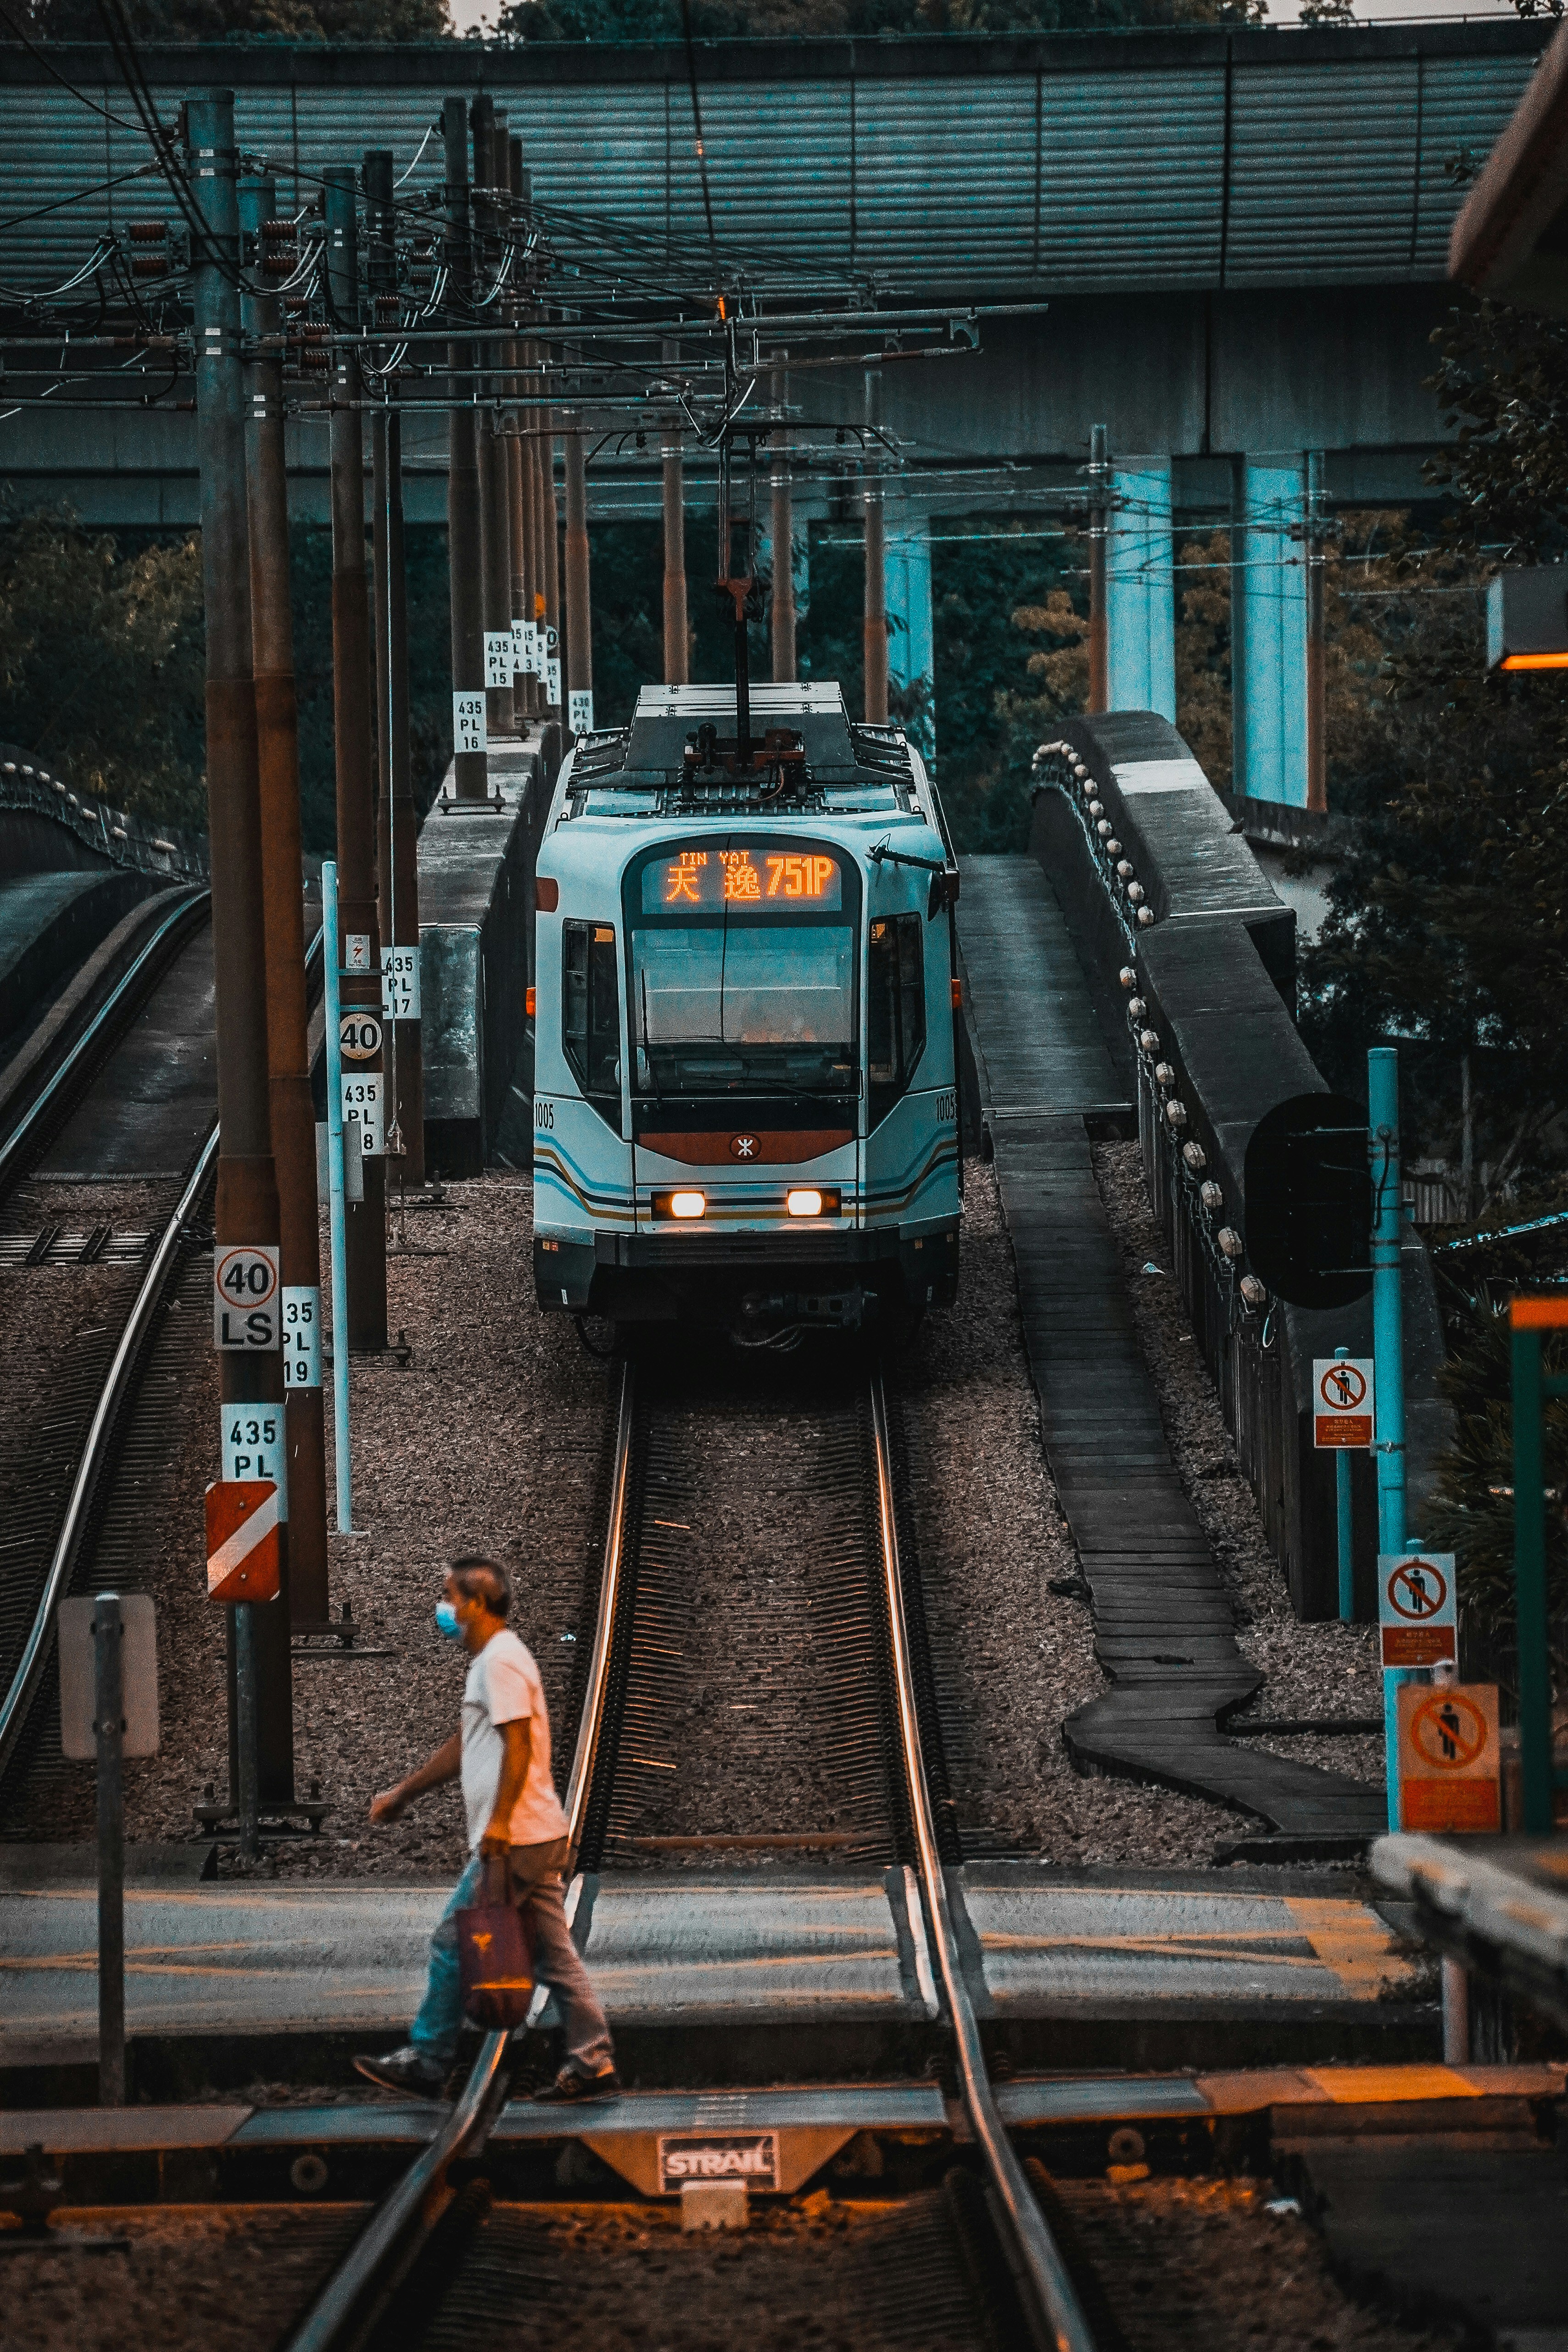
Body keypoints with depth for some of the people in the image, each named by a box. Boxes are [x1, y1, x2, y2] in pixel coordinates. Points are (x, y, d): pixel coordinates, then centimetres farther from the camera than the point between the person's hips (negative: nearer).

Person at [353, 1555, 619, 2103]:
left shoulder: (501, 1662, -12)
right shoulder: (492, 1660, 21)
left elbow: (518, 1745, -20)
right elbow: (465, 1748, 30)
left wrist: (500, 1821, -24)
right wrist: (402, 1795, 33)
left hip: (513, 1839, -10)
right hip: (536, 1836, 10)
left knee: (453, 1944, -4)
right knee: (553, 1954, 8)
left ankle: (426, 2062, 1)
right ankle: (593, 2063, 5)